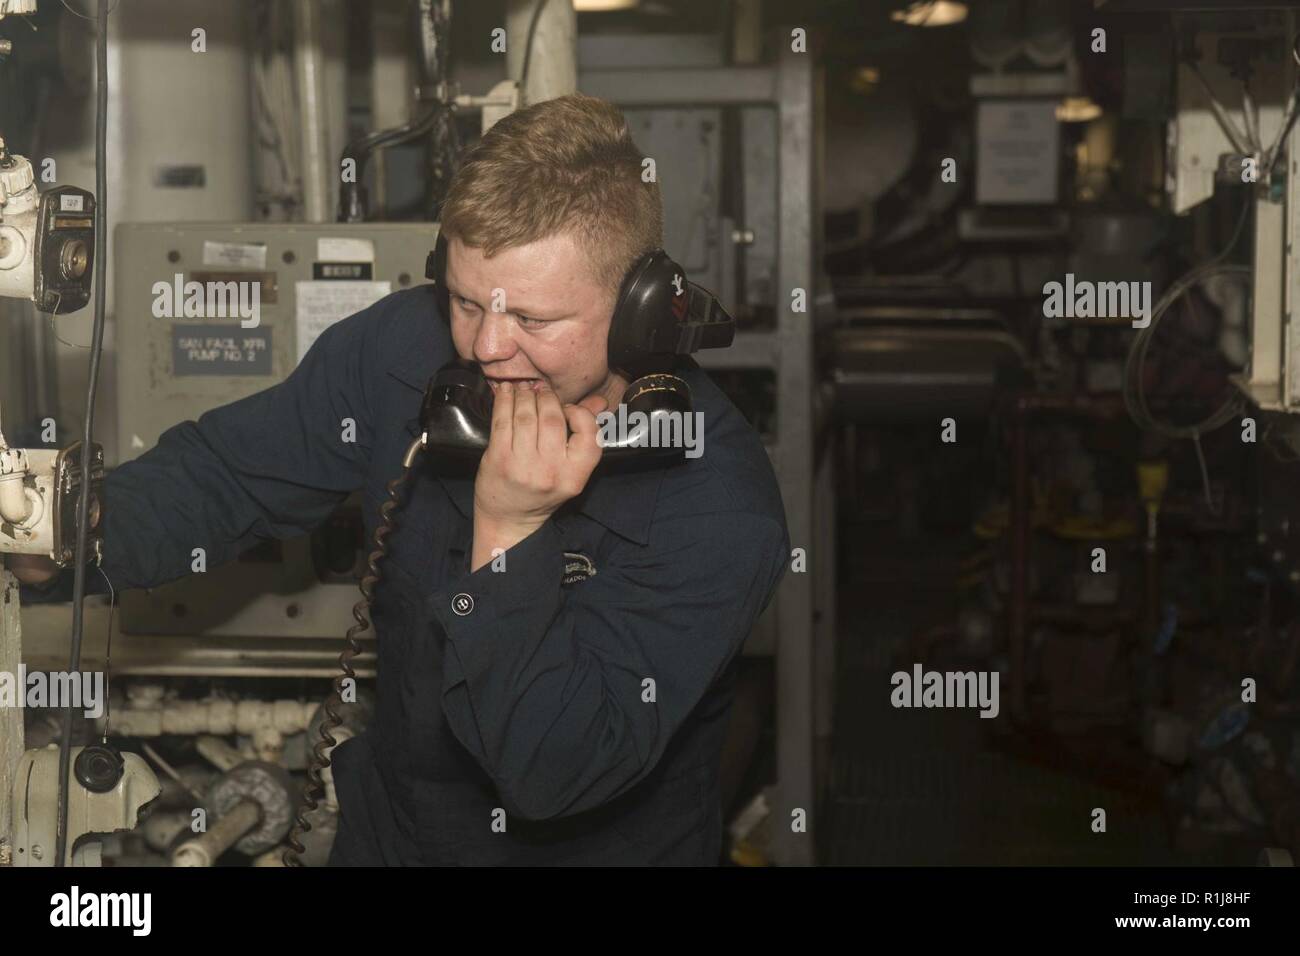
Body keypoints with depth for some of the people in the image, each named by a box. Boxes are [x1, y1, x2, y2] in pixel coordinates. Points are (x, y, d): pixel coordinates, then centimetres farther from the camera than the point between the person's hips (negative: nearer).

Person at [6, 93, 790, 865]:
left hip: (596, 848, -3)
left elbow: (552, 773, -24)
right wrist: (69, 533, -18)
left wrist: (510, 532, -30)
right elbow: (221, 475, -1)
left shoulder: (722, 508, -23)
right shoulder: (404, 345, -9)